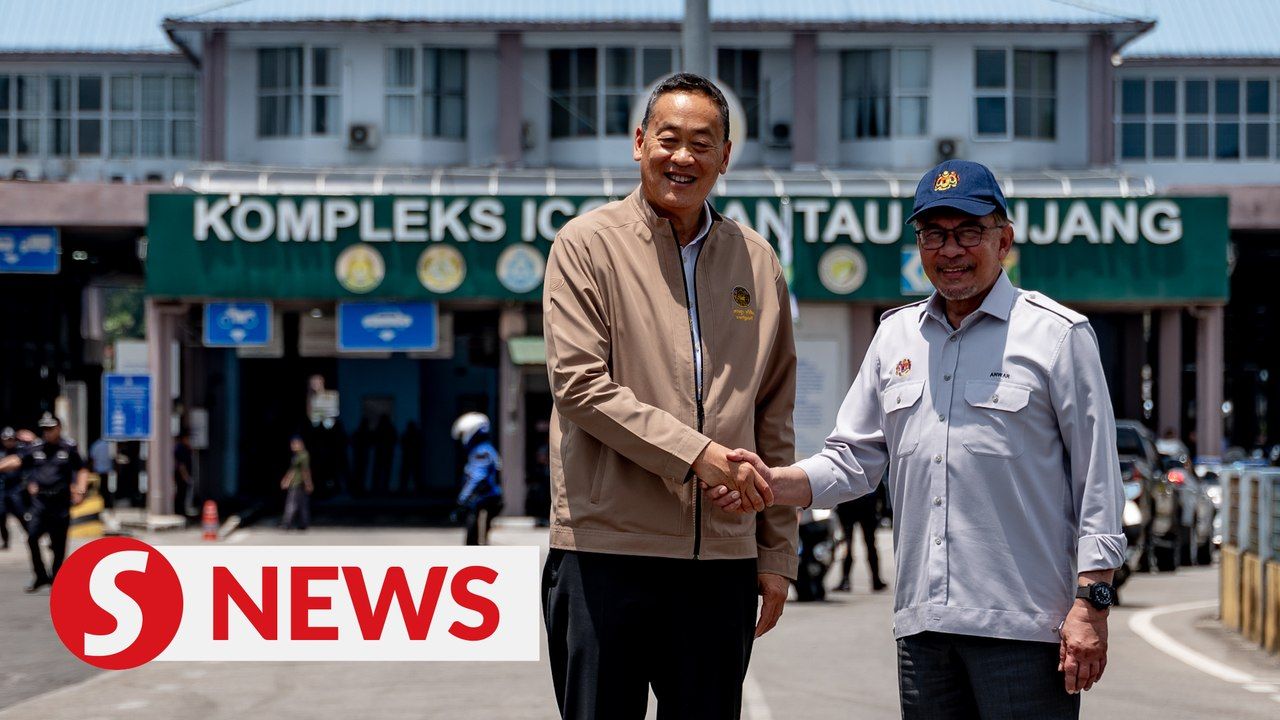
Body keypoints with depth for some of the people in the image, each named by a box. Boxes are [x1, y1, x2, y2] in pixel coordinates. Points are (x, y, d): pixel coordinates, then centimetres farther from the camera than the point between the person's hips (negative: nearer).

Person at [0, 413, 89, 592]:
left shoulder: (69, 448, 2)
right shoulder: (34, 448, 6)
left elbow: (82, 471, 7)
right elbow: (16, 461, -7)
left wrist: (79, 491, -7)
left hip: (61, 502, -1)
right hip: (39, 500, 1)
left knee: (59, 543, 2)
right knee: (32, 537, -14)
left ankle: (56, 577, 19)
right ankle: (40, 576, 0)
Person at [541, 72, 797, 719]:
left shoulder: (757, 264, 13)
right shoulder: (588, 245, 1)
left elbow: (775, 422, 15)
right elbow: (578, 382, -10)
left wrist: (777, 555, 11)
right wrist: (693, 452, -17)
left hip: (723, 558, 4)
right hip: (606, 547, -3)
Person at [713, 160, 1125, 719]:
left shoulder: (1058, 334, 1)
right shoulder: (895, 336, 16)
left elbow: (1097, 479, -2)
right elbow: (852, 458, 18)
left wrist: (1091, 604, -8)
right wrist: (773, 484, -1)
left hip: (1023, 627, -5)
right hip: (922, 625, 5)